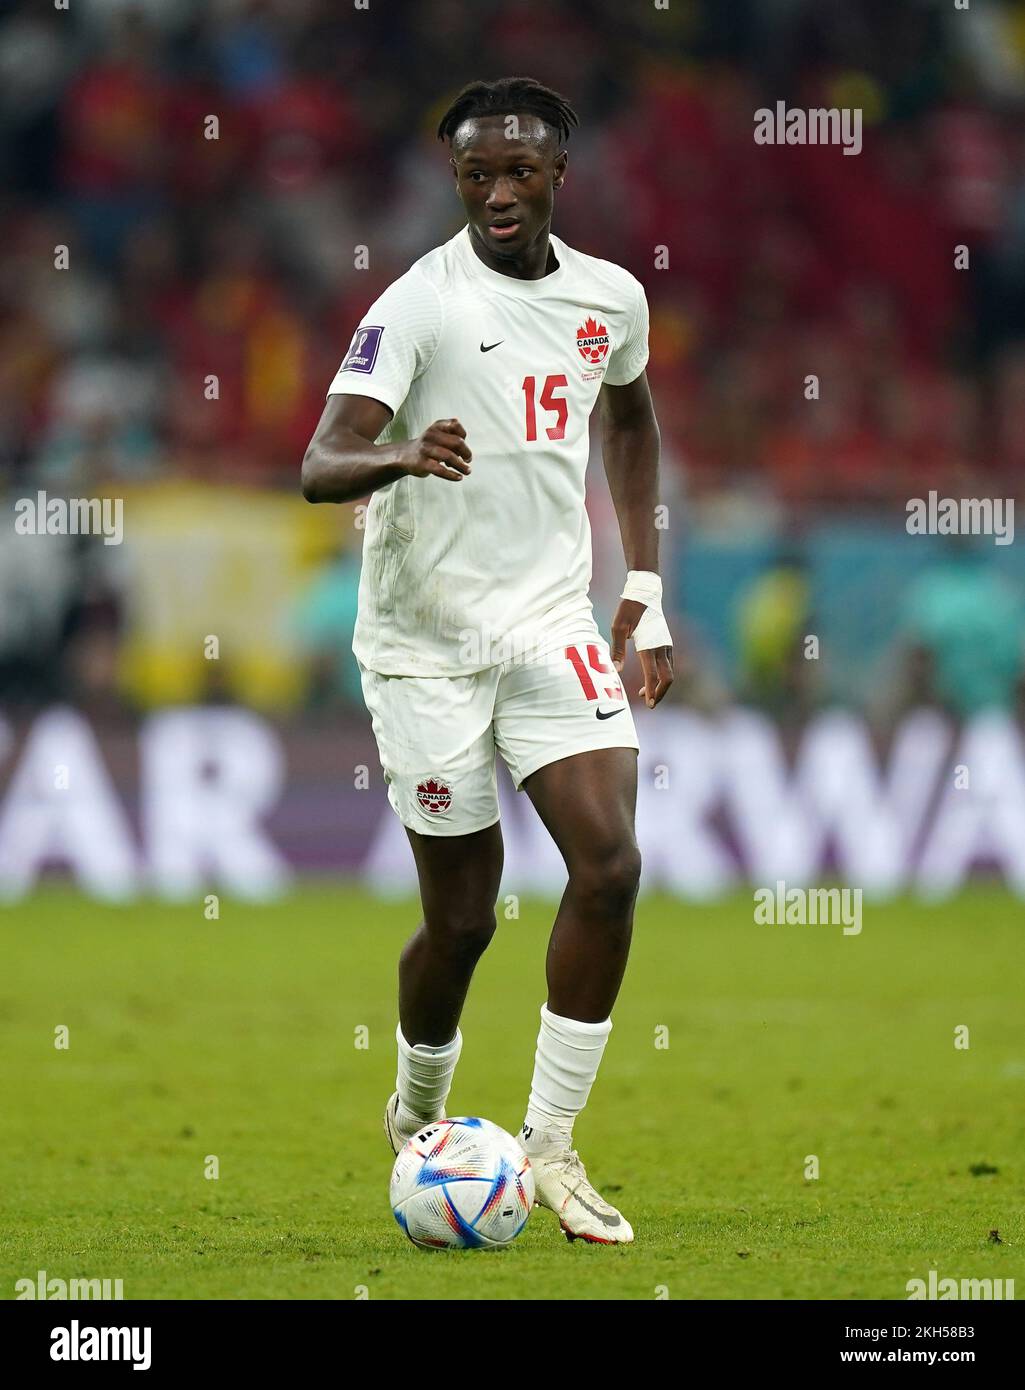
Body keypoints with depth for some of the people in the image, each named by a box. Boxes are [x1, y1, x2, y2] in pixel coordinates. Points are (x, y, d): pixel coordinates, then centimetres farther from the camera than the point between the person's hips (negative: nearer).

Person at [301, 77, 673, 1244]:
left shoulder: (610, 297, 4)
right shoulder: (420, 304, -13)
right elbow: (320, 465, -22)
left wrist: (645, 587, 19)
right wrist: (403, 459, -44)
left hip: (552, 622, 4)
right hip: (427, 638, -4)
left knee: (609, 865, -14)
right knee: (461, 916, 2)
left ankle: (549, 1146, -5)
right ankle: (418, 1114, 32)